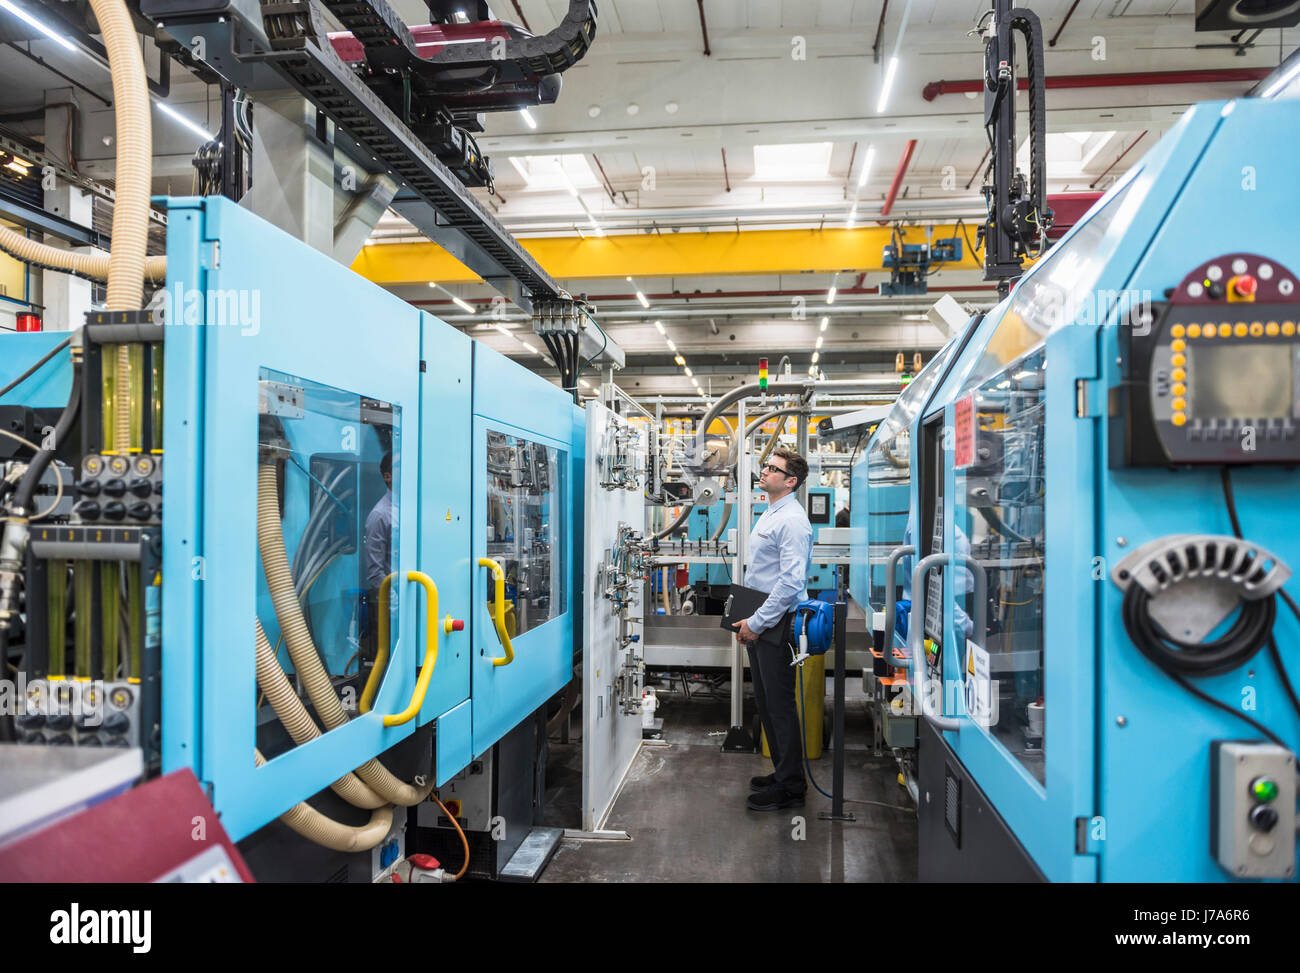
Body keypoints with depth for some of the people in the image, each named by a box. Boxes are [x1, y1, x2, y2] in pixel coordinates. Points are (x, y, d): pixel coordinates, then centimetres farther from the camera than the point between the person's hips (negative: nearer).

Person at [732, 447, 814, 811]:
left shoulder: (792, 521, -17)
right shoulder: (768, 516, 15)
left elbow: (791, 581, -25)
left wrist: (757, 623, -22)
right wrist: (746, 619, 16)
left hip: (775, 627, -10)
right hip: (758, 625, 10)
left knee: (780, 706, -1)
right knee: (765, 703, 18)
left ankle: (789, 788, 12)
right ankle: (782, 771, 32)